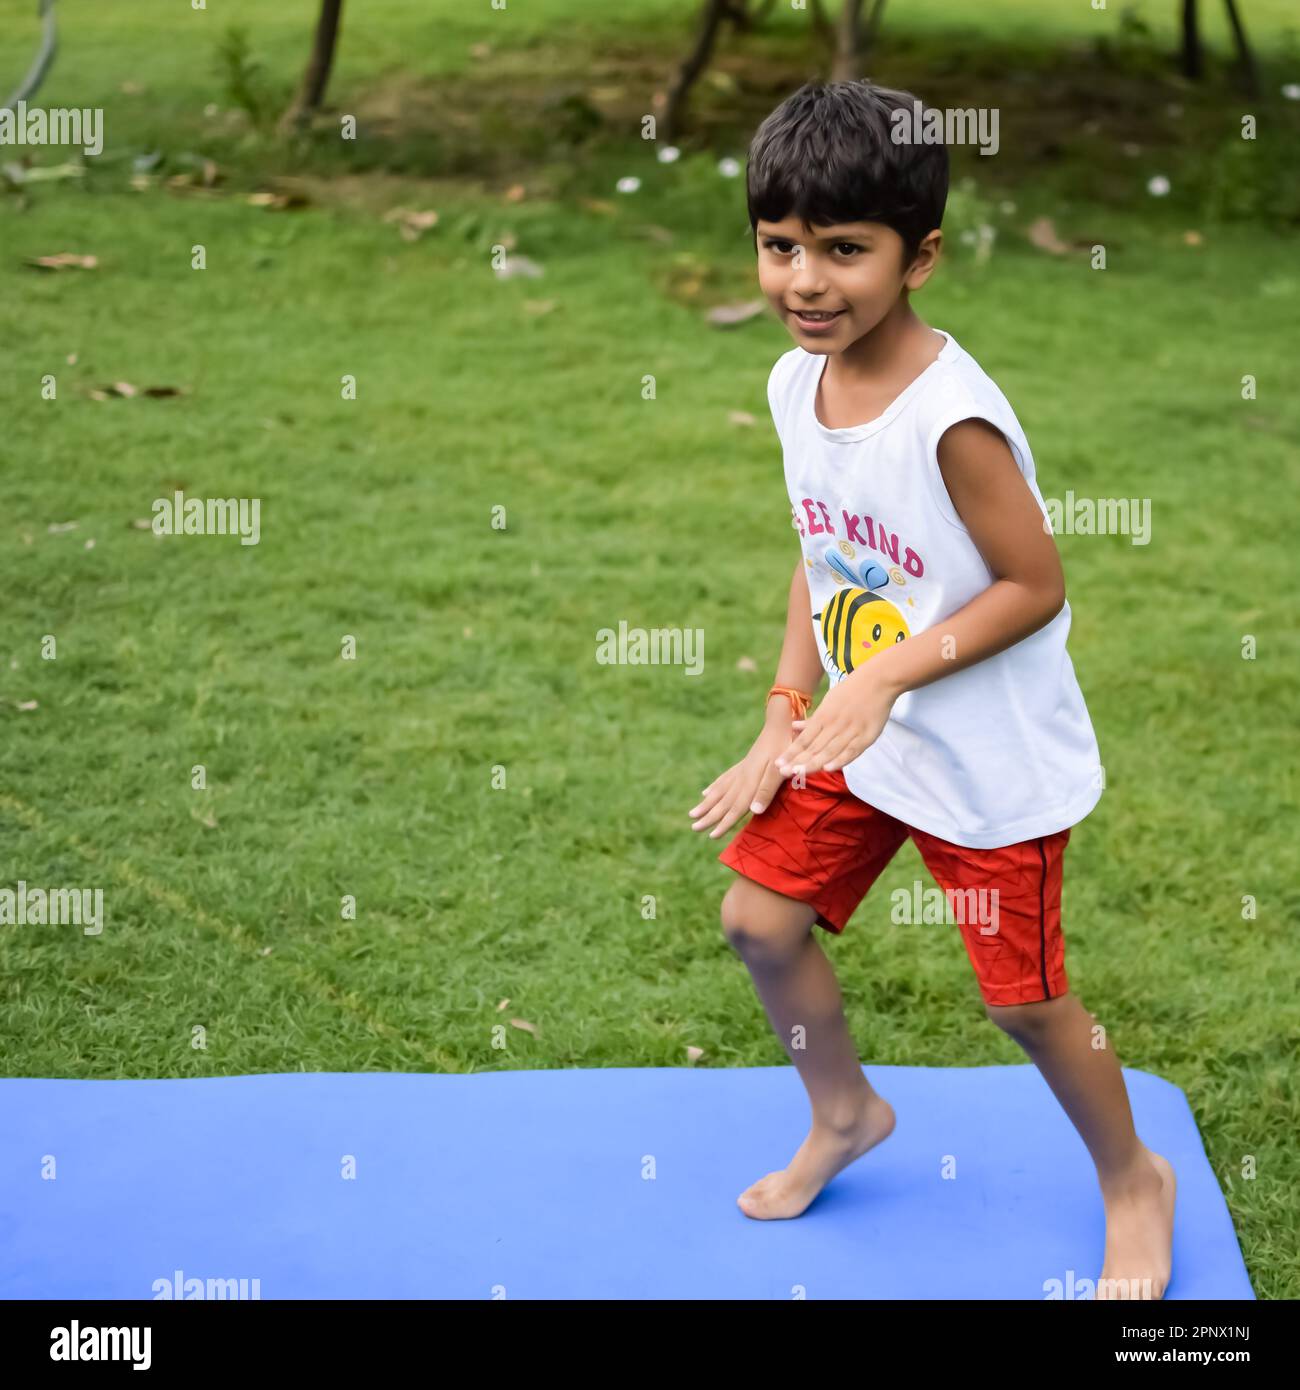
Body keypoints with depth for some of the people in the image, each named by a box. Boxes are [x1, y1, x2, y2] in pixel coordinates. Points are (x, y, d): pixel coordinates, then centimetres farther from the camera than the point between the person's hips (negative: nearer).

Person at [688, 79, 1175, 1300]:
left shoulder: (952, 419, -29)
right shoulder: (795, 384, -5)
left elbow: (1036, 586, -22)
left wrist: (889, 673, -27)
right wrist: (786, 722, 5)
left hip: (993, 762, -7)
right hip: (857, 737, 7)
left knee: (1023, 996, 6)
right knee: (758, 916, 12)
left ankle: (1134, 1180, 34)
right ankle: (846, 1113, 39)